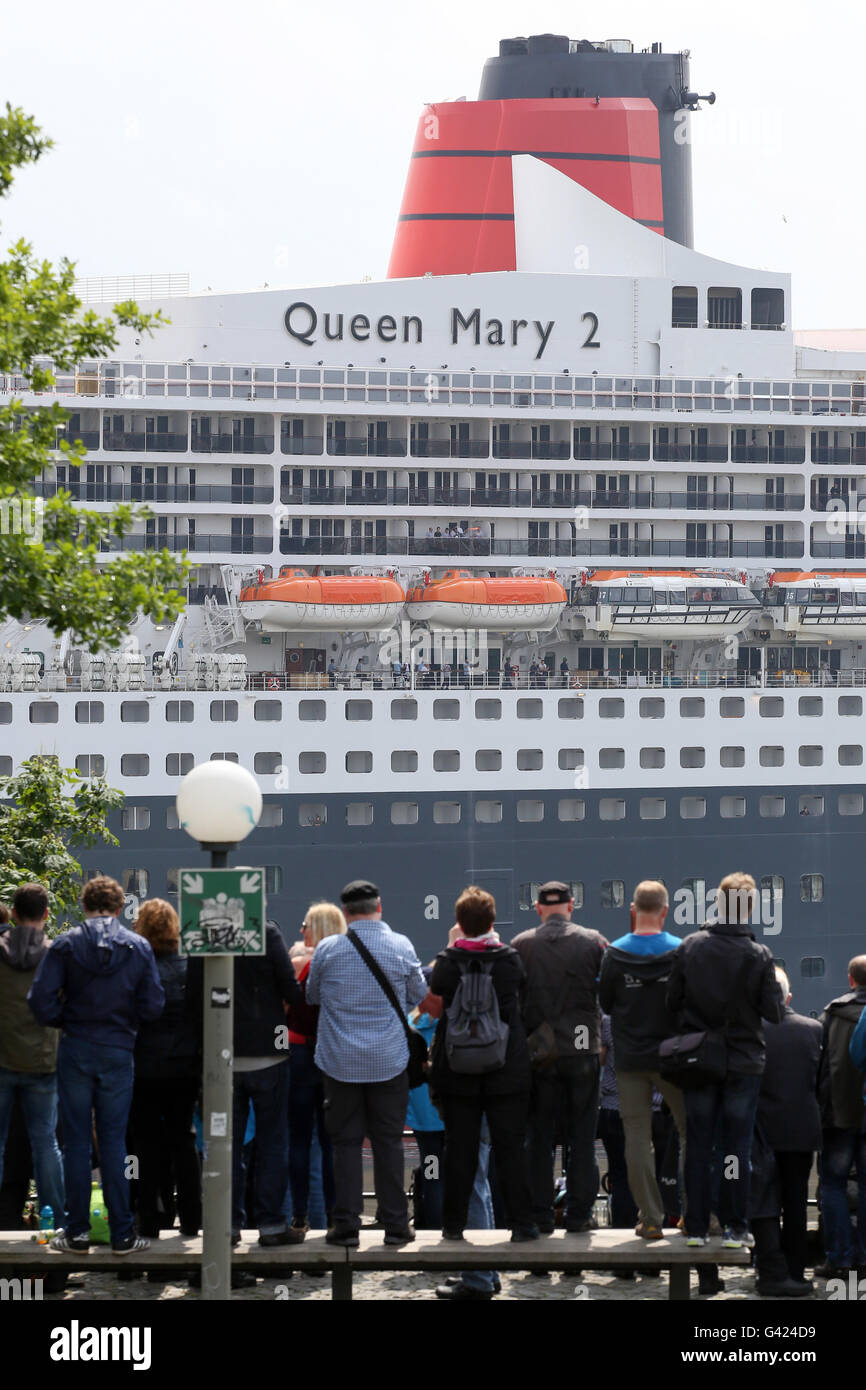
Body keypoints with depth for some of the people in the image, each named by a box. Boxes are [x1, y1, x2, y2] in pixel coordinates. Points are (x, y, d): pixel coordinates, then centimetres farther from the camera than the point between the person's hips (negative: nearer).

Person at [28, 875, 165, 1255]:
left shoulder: (66, 944, -5)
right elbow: (153, 1005, -4)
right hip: (118, 1051, 1)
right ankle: (122, 1234, 5)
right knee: (113, 1141, 6)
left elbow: (41, 999, -11)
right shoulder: (139, 947, -2)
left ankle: (77, 1231, 6)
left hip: (75, 1050, -1)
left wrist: (64, 1022, 7)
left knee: (76, 1141, 6)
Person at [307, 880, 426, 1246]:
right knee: (388, 1141, 7)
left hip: (340, 1061, 0)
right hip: (389, 1061, 1)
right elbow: (419, 994, 10)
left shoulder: (327, 949, -6)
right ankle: (395, 1224, 8)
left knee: (345, 1142, 5)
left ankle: (346, 1225, 3)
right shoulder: (401, 947, -4)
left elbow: (311, 995, 9)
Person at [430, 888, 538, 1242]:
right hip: (507, 1071, 0)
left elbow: (435, 985, 10)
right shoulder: (509, 958, -8)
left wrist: (451, 946, 14)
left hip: (458, 1072, 0)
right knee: (510, 1147, 3)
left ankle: (453, 1223, 9)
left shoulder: (448, 960, -8)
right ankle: (520, 1223, 2)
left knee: (459, 1149, 6)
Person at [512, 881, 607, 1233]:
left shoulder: (521, 945, -2)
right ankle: (579, 1214, 6)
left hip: (538, 1054, 0)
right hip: (583, 1049, 0)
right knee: (582, 1137, 7)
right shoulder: (594, 942, -1)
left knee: (539, 1138, 7)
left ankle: (540, 1215, 6)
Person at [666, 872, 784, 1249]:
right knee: (737, 1147, 5)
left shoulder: (689, 947, -7)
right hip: (743, 1060, -2)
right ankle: (734, 1227, 6)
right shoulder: (758, 956, -14)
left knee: (698, 1145, 8)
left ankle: (696, 1226, 9)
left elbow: (672, 1001, -1)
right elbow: (774, 1013, -9)